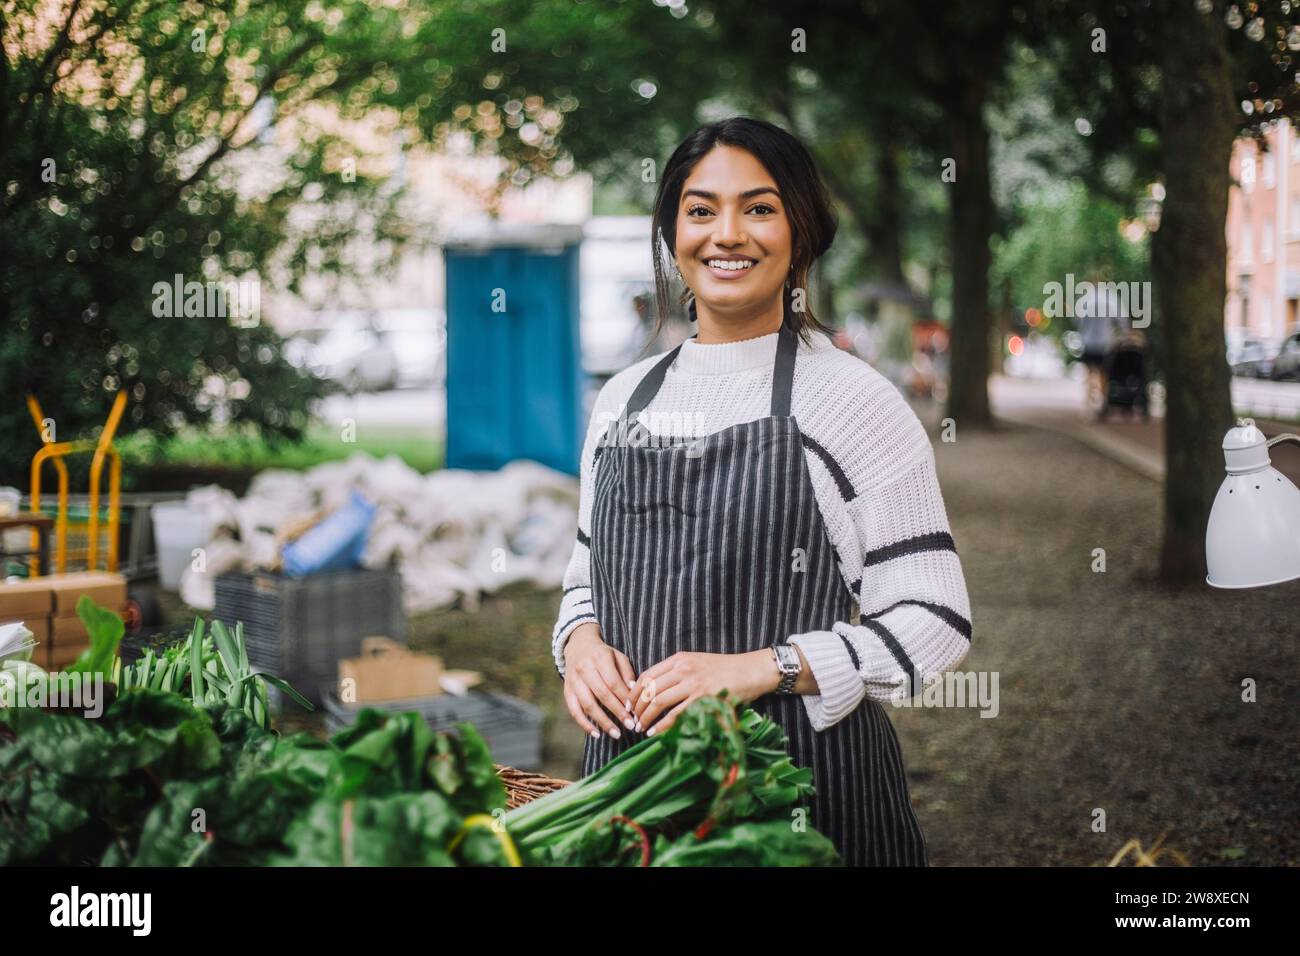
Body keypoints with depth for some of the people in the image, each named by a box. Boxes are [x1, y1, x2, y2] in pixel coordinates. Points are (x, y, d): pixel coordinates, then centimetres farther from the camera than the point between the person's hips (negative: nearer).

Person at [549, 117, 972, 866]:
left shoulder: (853, 398, -6)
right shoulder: (624, 399, 10)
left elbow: (935, 621, -9)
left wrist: (759, 669, -19)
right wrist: (580, 642, -3)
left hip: (804, 776, -4)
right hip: (632, 765, 5)